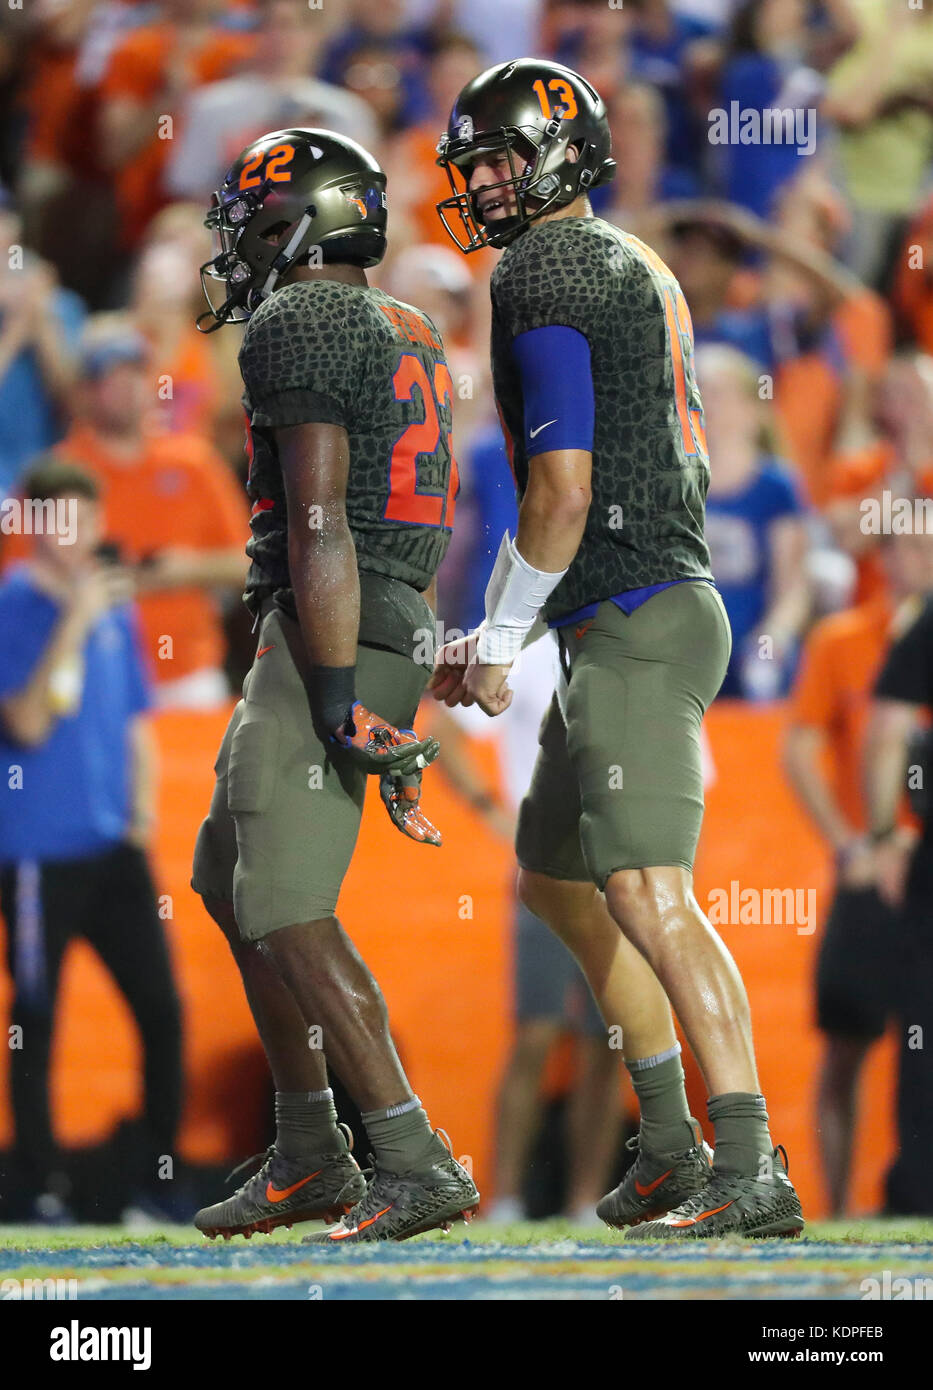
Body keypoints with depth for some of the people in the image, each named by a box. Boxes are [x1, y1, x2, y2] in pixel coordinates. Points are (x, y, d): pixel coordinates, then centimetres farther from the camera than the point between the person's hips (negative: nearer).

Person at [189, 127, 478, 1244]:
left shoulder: (298, 325, -11)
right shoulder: (405, 336, 20)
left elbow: (319, 522, -19)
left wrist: (337, 699, -21)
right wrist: (395, 705, 25)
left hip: (324, 638, -10)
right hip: (392, 630, 10)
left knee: (288, 913, -12)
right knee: (233, 887, 18)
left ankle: (415, 1165, -17)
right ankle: (308, 1160, 22)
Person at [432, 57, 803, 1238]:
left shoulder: (546, 275, -11)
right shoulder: (635, 270, 20)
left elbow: (564, 490, -17)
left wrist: (498, 644, -7)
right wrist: (496, 639, 24)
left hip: (636, 625, -11)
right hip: (644, 618, 11)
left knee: (647, 894, -17)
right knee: (557, 880, 20)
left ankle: (753, 1173, -23)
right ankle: (674, 1149, 23)